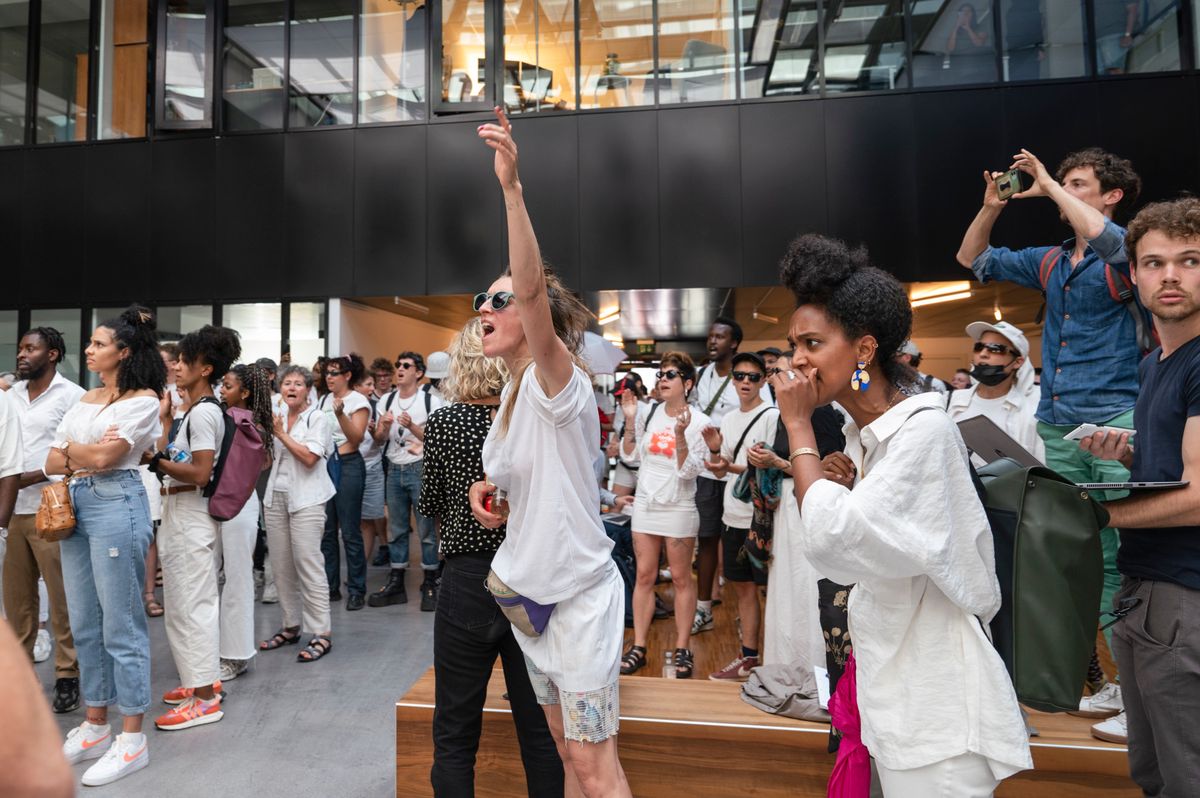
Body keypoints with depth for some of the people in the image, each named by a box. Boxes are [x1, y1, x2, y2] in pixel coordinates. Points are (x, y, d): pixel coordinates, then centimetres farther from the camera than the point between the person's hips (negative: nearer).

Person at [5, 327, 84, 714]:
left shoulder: (72, 396, -5)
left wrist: (33, 477, -17)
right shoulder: (11, 396, 13)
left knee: (63, 599, 0)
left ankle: (67, 675, 9)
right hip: (12, 511, 6)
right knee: (16, 597, 13)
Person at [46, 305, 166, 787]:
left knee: (120, 625, -2)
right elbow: (52, 464, 11)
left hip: (116, 505, -8)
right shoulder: (85, 400, 15)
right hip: (75, 506, 8)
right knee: (84, 624, 14)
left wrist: (71, 448, 4)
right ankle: (95, 727, 28)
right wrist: (88, 454, -7)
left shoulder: (143, 400, -7)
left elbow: (104, 456, -15)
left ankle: (132, 740, 8)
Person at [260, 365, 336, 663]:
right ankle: (291, 627, 21)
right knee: (282, 567, 8)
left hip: (305, 499, -6)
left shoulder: (317, 418, -3)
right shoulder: (277, 418, 14)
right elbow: (268, 460, 22)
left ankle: (321, 633, -4)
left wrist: (281, 434, -10)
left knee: (309, 565, -9)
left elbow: (309, 457, -14)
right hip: (276, 496, 6)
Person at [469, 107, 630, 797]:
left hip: (580, 593, -8)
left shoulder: (560, 381, -17)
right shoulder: (514, 394, 8)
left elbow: (533, 287, -35)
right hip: (532, 588, 8)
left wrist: (511, 185, -40)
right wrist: (491, 491, 0)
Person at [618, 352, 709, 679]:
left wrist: (680, 434, -26)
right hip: (645, 503, 4)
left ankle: (683, 649, 20)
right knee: (644, 576, 9)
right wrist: (629, 421, -4)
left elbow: (689, 471, -15)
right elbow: (629, 455, 6)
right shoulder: (648, 413, 2)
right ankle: (638, 647, 18)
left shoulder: (699, 421, -9)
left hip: (678, 508, -3)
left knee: (681, 578, 7)